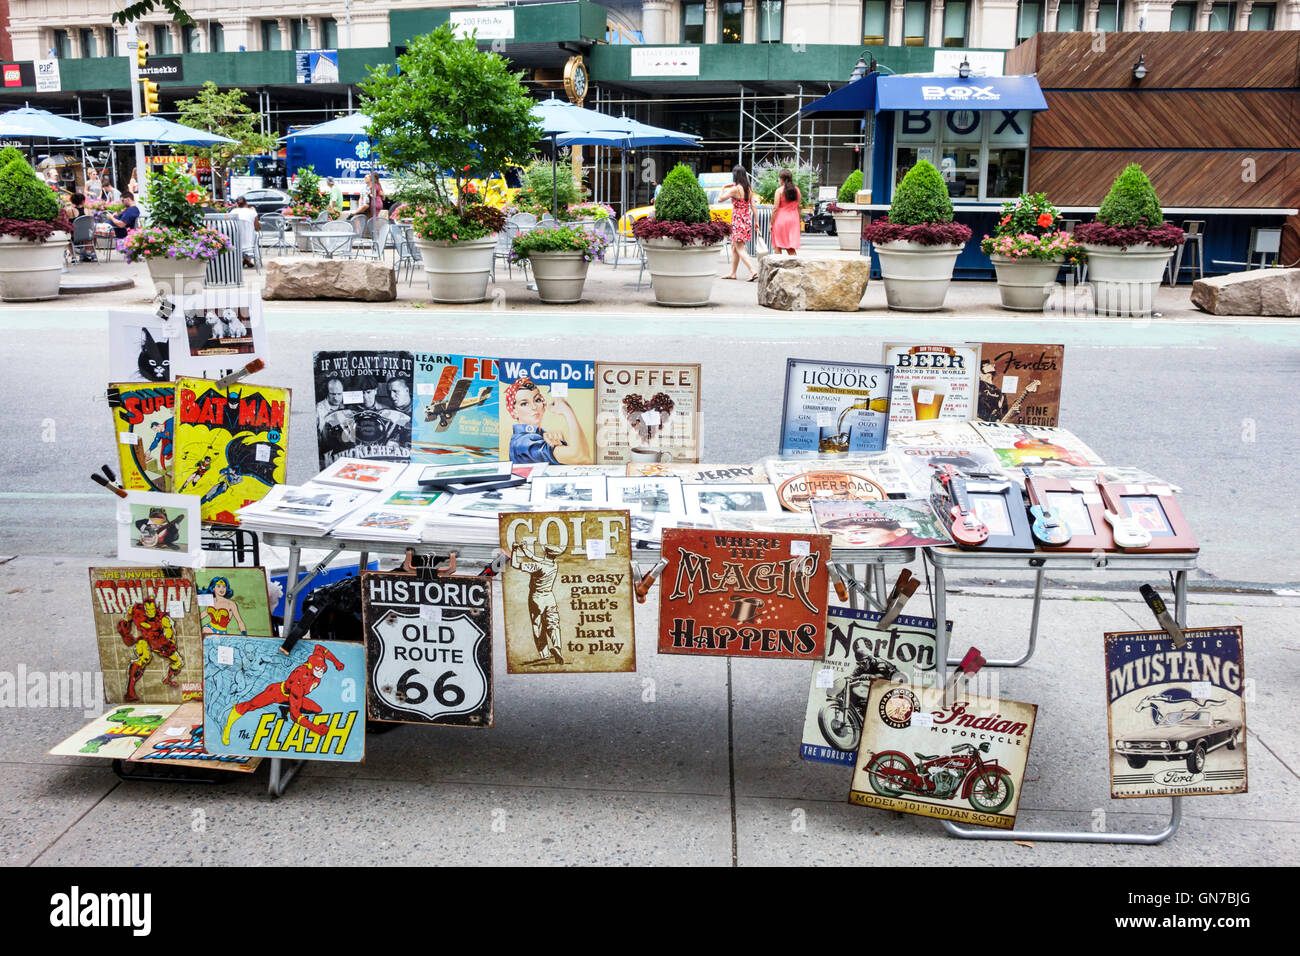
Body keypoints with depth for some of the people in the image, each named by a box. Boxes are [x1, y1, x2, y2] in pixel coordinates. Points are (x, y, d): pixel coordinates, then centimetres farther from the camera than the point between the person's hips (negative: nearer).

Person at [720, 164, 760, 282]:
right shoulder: (749, 189, 5)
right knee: (734, 246, 18)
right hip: (747, 219, 8)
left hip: (738, 221, -8)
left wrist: (724, 188, 14)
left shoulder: (735, 189, -14)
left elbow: (720, 198, -5)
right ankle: (733, 273, 23)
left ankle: (753, 271, -18)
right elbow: (753, 206, 6)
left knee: (740, 249, -6)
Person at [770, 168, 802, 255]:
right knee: (791, 247, 7)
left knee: (778, 246, 6)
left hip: (781, 218, -4)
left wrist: (771, 223, -5)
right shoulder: (796, 189, 5)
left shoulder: (779, 190, -9)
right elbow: (798, 206, 10)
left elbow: (775, 208, -10)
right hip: (793, 218, 4)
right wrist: (799, 219, 19)